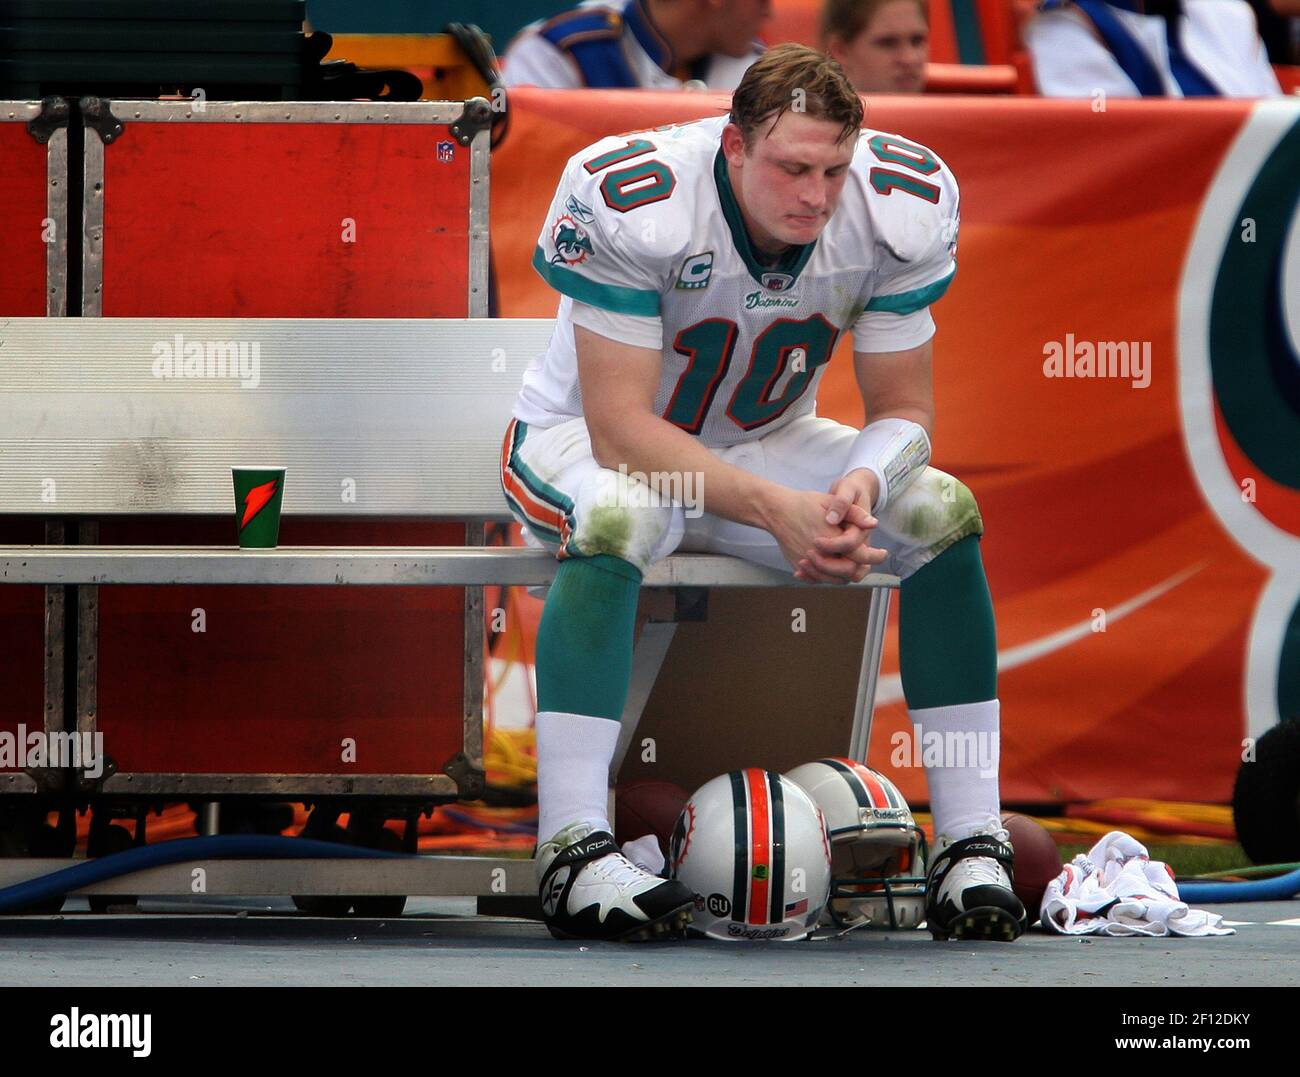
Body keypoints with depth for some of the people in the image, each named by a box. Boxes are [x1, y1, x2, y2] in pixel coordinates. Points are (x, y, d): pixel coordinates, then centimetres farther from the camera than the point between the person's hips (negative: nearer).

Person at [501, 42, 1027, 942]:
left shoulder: (899, 211, -18)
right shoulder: (632, 203, -31)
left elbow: (903, 409, -8)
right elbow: (620, 428, -30)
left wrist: (860, 487, -33)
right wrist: (776, 510, -40)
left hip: (761, 448, 4)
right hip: (585, 440, -4)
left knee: (943, 511, -18)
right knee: (619, 517, -39)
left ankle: (972, 851, -15)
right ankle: (573, 854, -40)